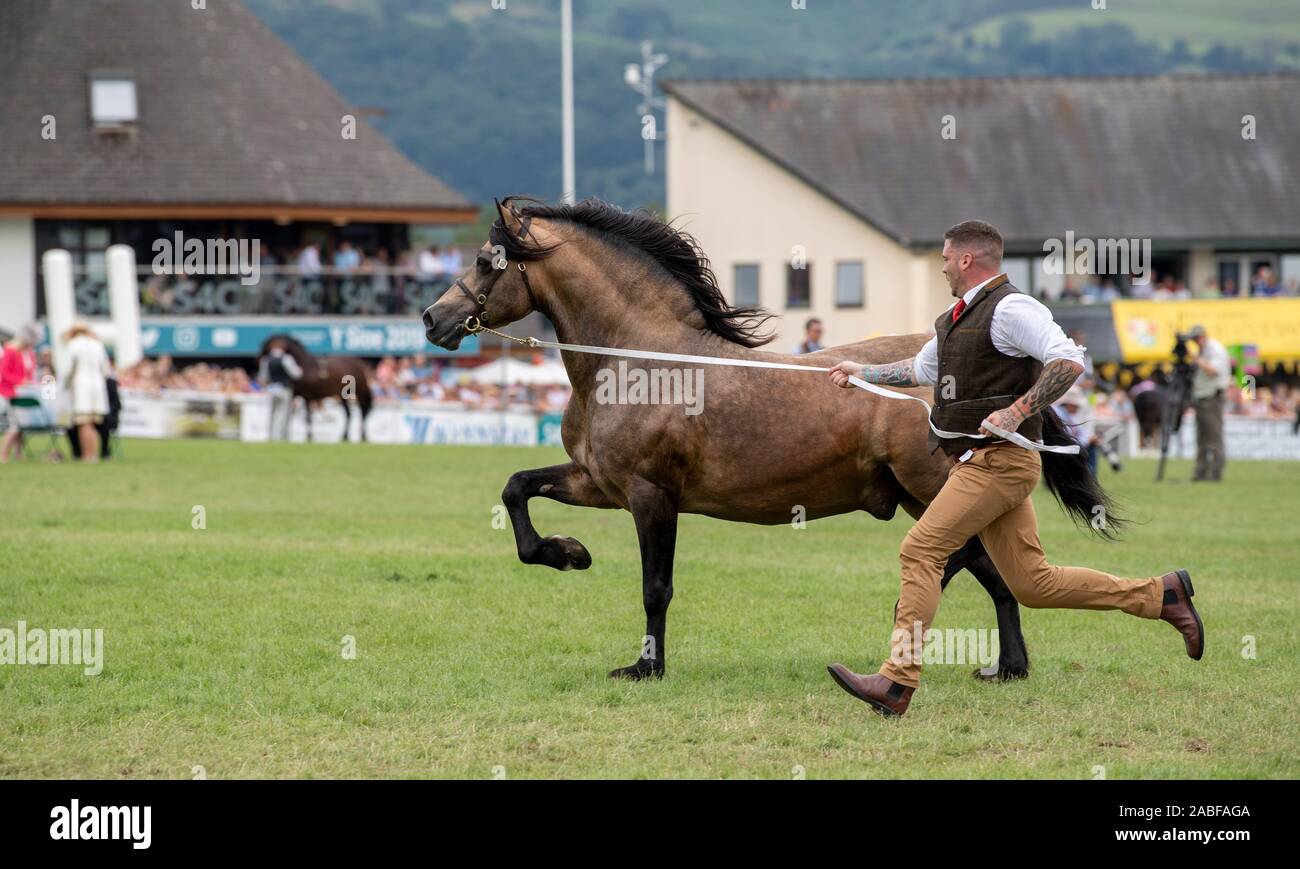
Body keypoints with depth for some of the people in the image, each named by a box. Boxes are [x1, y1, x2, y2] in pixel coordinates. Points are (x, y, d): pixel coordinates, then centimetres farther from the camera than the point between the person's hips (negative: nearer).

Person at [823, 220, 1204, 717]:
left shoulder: (1010, 309, -11)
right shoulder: (955, 320, 19)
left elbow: (1070, 362, -22)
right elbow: (919, 369, 37)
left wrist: (1017, 411, -26)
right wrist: (863, 373, 36)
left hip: (1000, 460, -10)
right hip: (978, 465, 10)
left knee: (920, 551, -14)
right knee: (1032, 583, 7)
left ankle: (897, 682, -15)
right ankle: (1161, 595, 15)